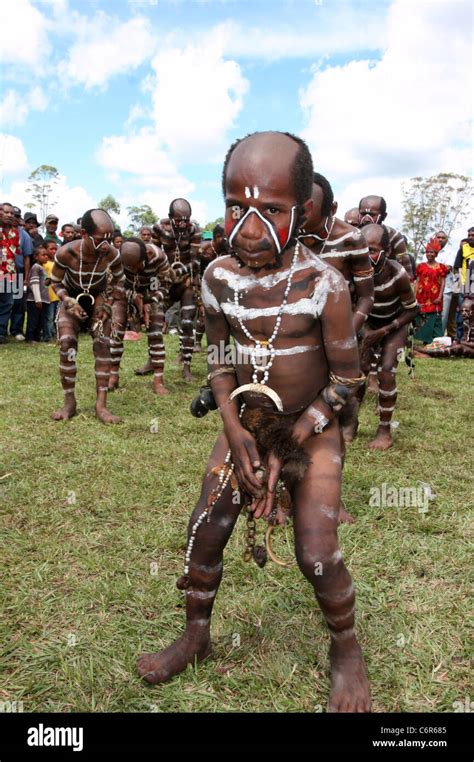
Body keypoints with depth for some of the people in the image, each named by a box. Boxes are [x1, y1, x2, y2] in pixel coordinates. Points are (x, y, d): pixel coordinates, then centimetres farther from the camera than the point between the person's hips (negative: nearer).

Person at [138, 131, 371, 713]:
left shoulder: (323, 284, -22)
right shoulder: (218, 278, -10)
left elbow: (346, 377, -13)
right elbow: (218, 356, 2)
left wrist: (287, 447, -15)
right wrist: (234, 430, -11)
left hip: (311, 429, -3)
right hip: (247, 423, 4)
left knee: (316, 551, -7)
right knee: (205, 530, 5)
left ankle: (346, 650, 24)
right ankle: (196, 637, 30)